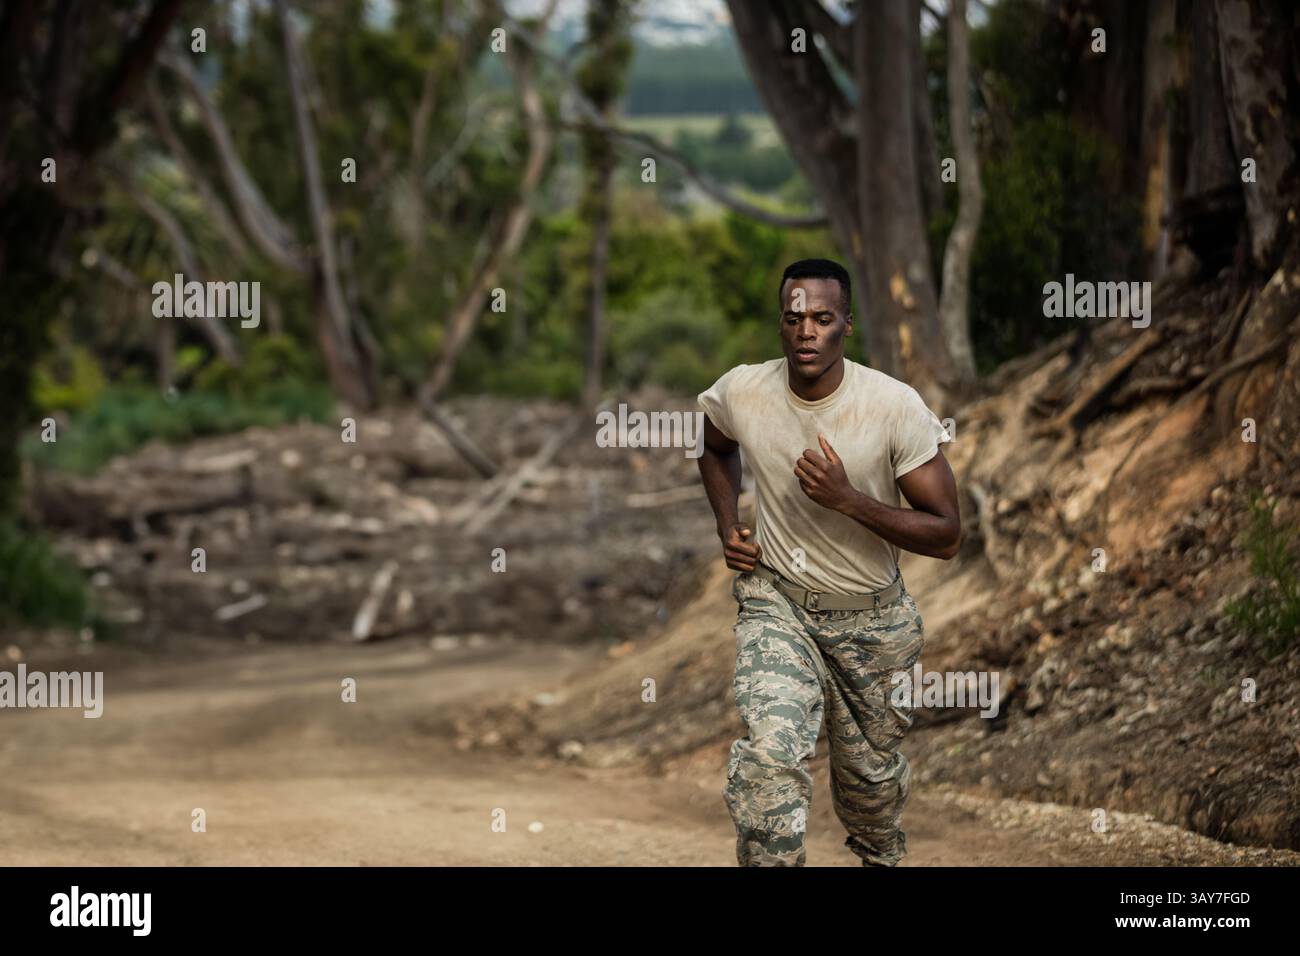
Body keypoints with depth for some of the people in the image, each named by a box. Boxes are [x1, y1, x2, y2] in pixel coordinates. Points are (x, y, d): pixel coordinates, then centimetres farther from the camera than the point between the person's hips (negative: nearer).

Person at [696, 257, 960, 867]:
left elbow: (946, 537, -18)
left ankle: (881, 856, 50)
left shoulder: (895, 406, -20)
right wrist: (728, 526, 1)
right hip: (776, 604, 0)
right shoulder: (740, 393, -12)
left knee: (870, 774, 17)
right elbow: (715, 447, 16)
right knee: (771, 750, -27)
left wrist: (847, 499, -29)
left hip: (872, 618, 0)